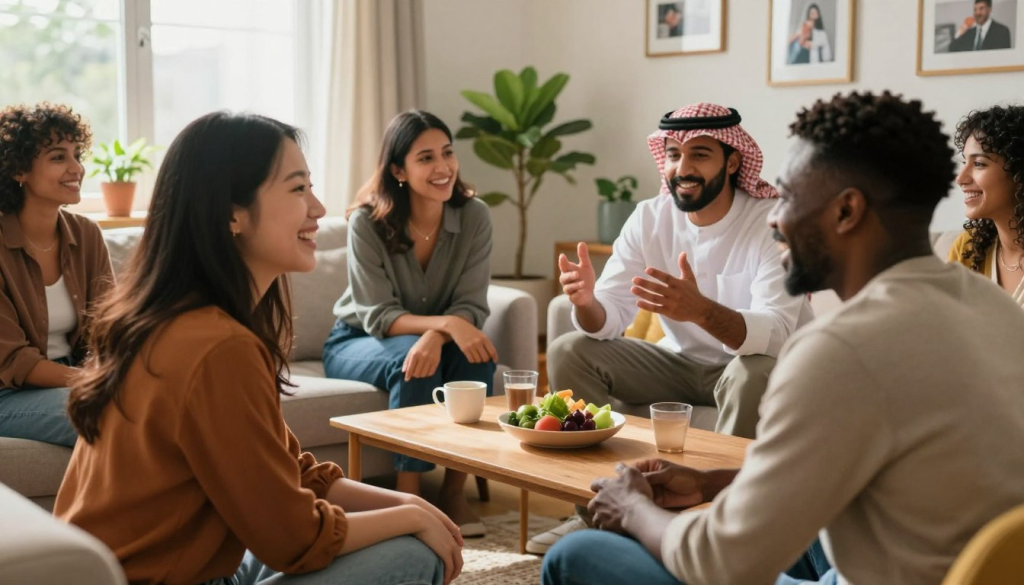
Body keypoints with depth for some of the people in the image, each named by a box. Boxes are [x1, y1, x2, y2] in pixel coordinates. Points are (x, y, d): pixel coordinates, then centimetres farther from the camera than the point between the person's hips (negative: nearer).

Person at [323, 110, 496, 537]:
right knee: (411, 360, -35)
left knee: (476, 353, -29)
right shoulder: (367, 222, -21)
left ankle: (454, 492, -18)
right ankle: (408, 497, -24)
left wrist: (435, 337, -39)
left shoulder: (474, 217, -14)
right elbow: (379, 317, -23)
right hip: (356, 343, -3)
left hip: (438, 339, 3)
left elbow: (471, 308, -16)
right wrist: (447, 323, -40)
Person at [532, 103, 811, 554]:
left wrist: (700, 309, -52)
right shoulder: (649, 219, -7)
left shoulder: (771, 222, -21)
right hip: (683, 363, 5)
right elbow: (608, 321, -10)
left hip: (760, 364, -5)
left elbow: (776, 333, -33)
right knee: (568, 351, -10)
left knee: (751, 374, -38)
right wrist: (586, 300, -35)